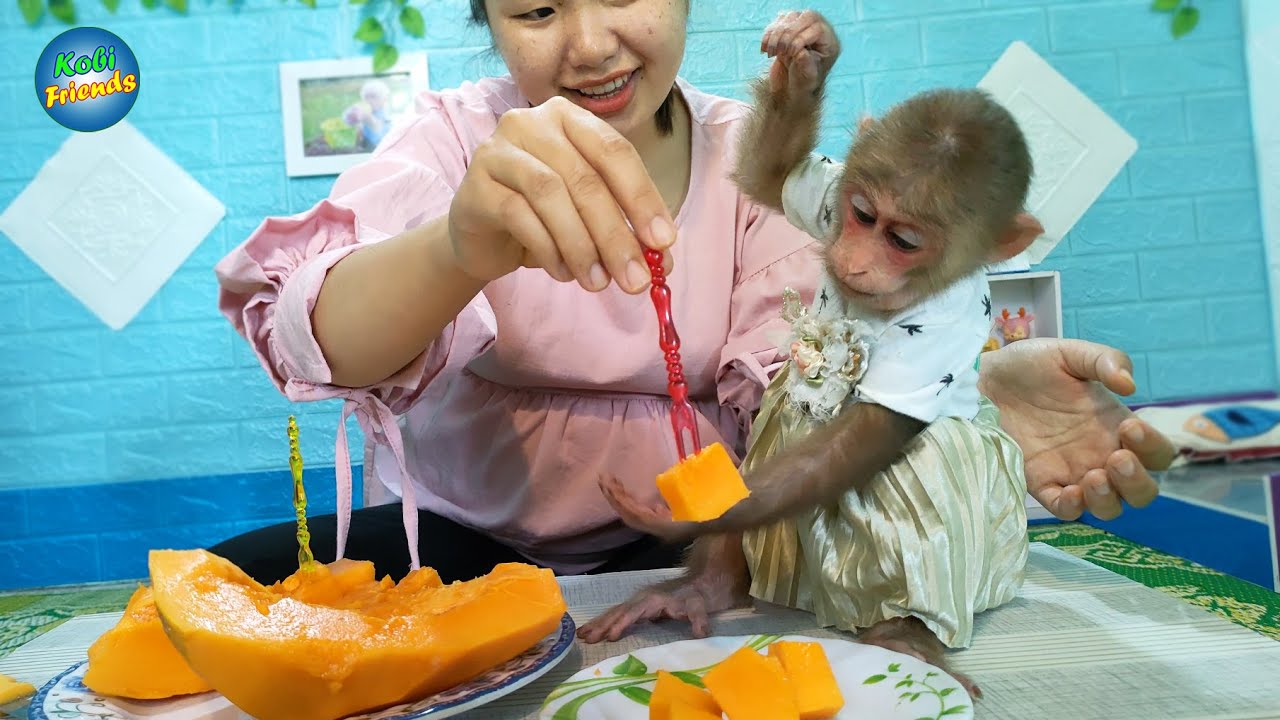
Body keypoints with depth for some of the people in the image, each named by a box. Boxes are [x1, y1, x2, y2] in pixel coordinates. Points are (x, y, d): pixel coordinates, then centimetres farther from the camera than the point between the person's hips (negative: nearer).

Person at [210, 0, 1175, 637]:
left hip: (683, 543, 1)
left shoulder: (754, 156, -2)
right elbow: (327, 339, -25)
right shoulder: (454, 135, -7)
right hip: (462, 539, 1)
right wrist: (464, 246, -48)